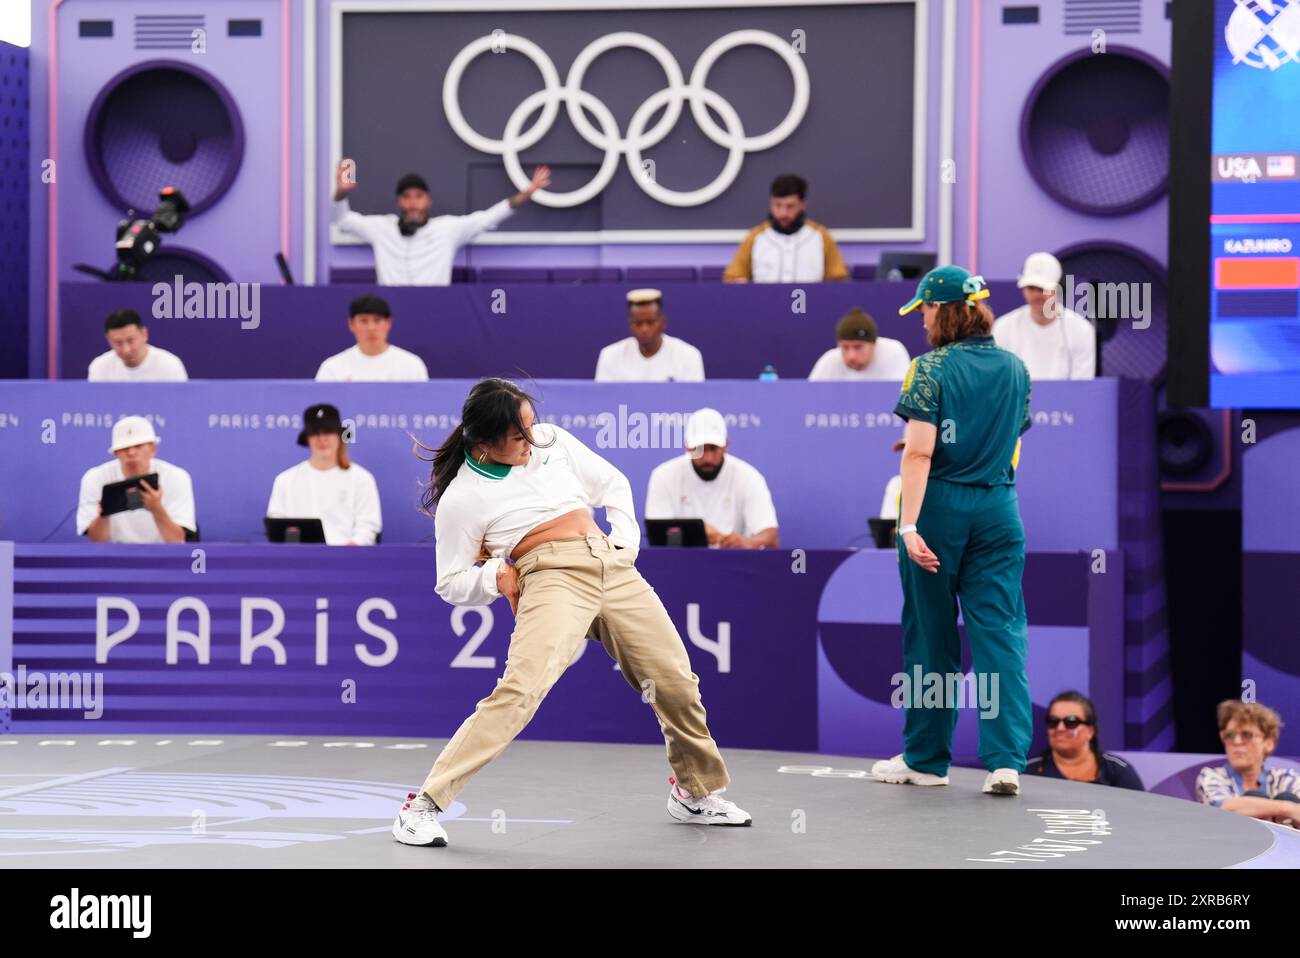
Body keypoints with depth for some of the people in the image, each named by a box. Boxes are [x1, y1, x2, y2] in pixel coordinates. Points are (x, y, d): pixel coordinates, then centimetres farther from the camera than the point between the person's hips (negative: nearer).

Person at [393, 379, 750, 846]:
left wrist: (625, 539, 10)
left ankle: (697, 793, 33)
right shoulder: (461, 497, 0)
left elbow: (613, 483, 24)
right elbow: (450, 583, 6)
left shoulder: (552, 439, 12)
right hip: (553, 575, -6)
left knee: (677, 681, 8)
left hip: (613, 564, 6)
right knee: (522, 689, -28)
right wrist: (495, 575, -12)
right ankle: (424, 805, -24)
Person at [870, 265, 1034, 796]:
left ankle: (926, 758, 17)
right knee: (1001, 632, 1)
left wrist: (909, 523, -21)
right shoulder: (1015, 369, 8)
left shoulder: (931, 368, -8)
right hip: (999, 510, 4)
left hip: (940, 506, -3)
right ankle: (1006, 758, -10)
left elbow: (919, 453, -16)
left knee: (931, 633, 7)